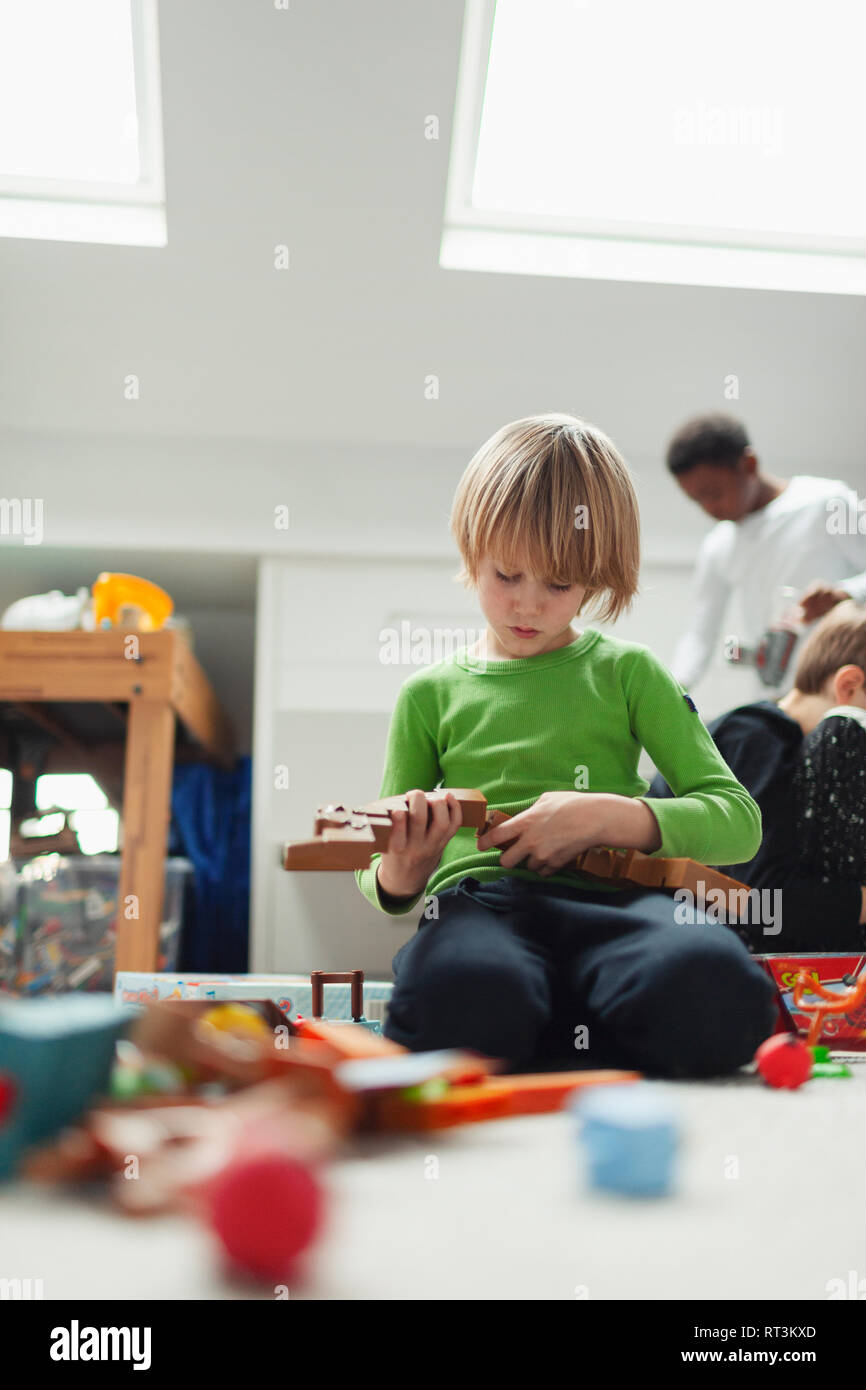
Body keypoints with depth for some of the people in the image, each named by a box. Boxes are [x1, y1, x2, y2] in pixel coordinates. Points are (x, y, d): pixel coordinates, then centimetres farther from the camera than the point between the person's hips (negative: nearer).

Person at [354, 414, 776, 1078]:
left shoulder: (626, 671, 15)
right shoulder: (429, 694, 18)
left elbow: (738, 819, 10)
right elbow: (384, 882, 22)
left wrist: (602, 818, -7)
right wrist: (399, 877, -5)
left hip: (608, 896, 1)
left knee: (717, 997, -36)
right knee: (455, 1003, -41)